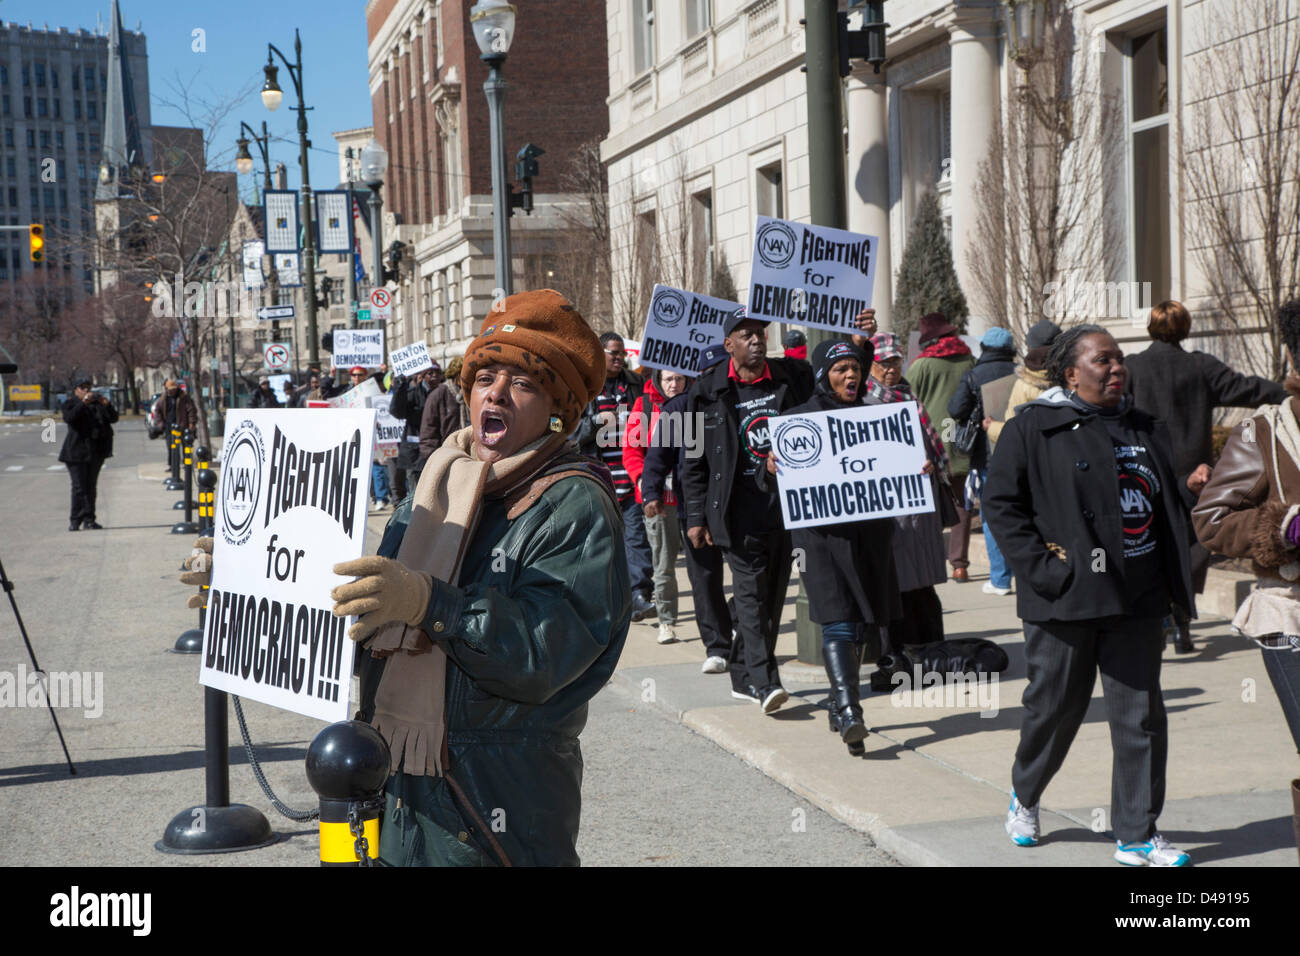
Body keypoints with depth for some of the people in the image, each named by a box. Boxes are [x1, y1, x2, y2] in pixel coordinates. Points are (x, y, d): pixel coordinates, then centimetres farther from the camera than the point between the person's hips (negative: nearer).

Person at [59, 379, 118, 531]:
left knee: (91, 486, 6)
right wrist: (83, 403, -25)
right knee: (79, 487, -9)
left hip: (96, 452, 5)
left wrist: (107, 404, -10)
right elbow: (69, 418, -18)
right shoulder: (71, 404, 4)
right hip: (77, 451, -5)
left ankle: (89, 520, 9)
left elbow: (113, 418, 7)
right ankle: (75, 521, -8)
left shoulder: (97, 404, 16)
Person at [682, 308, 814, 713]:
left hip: (784, 503, 4)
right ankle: (764, 681, -13)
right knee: (751, 591, -10)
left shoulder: (792, 378, 6)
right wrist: (697, 515, -1)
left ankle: (743, 676, 21)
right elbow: (694, 459, 3)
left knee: (772, 593, 8)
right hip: (738, 508, -3)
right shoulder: (708, 390, 0)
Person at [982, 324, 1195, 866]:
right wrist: (1041, 567, -13)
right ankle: (1025, 797, 34)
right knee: (1054, 709, 7)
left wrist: (1174, 585, 9)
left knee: (1142, 718, 3)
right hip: (1066, 599, -4)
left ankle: (1136, 836, 13)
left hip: (1136, 600, 5)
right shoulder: (1034, 428, -3)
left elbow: (1171, 506, 20)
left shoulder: (1146, 430, 14)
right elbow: (999, 501, -7)